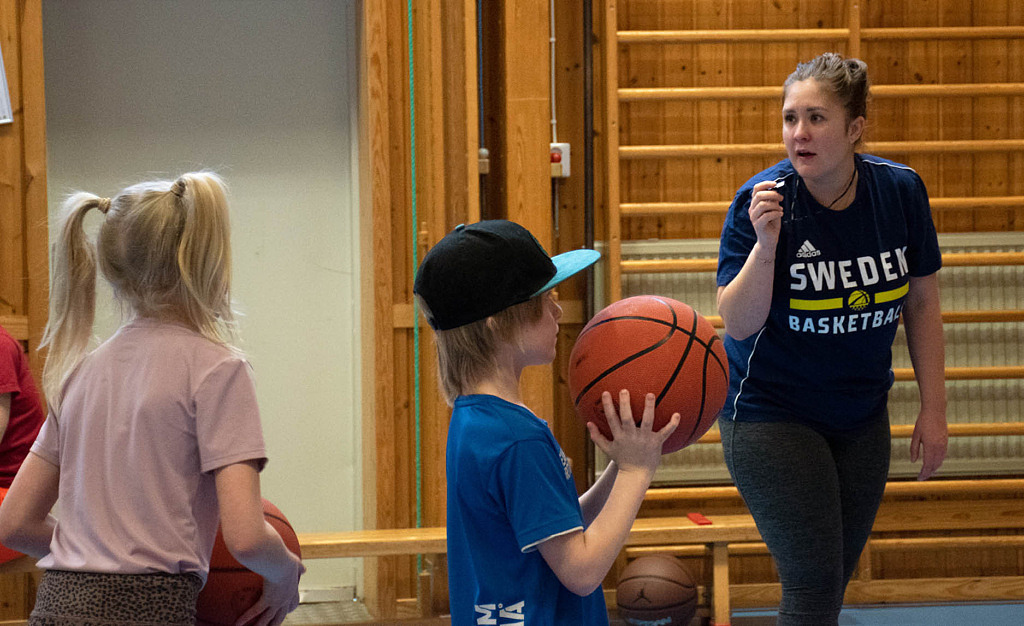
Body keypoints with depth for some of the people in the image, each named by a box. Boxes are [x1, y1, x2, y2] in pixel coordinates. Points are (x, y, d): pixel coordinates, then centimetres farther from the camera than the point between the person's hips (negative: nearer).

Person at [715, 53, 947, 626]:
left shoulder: (900, 191, -7)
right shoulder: (763, 202, -17)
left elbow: (922, 303, 4)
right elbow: (738, 324, -19)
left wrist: (934, 409, 4)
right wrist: (766, 244, -32)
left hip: (861, 419, 4)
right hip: (771, 418, -4)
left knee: (837, 576, 13)